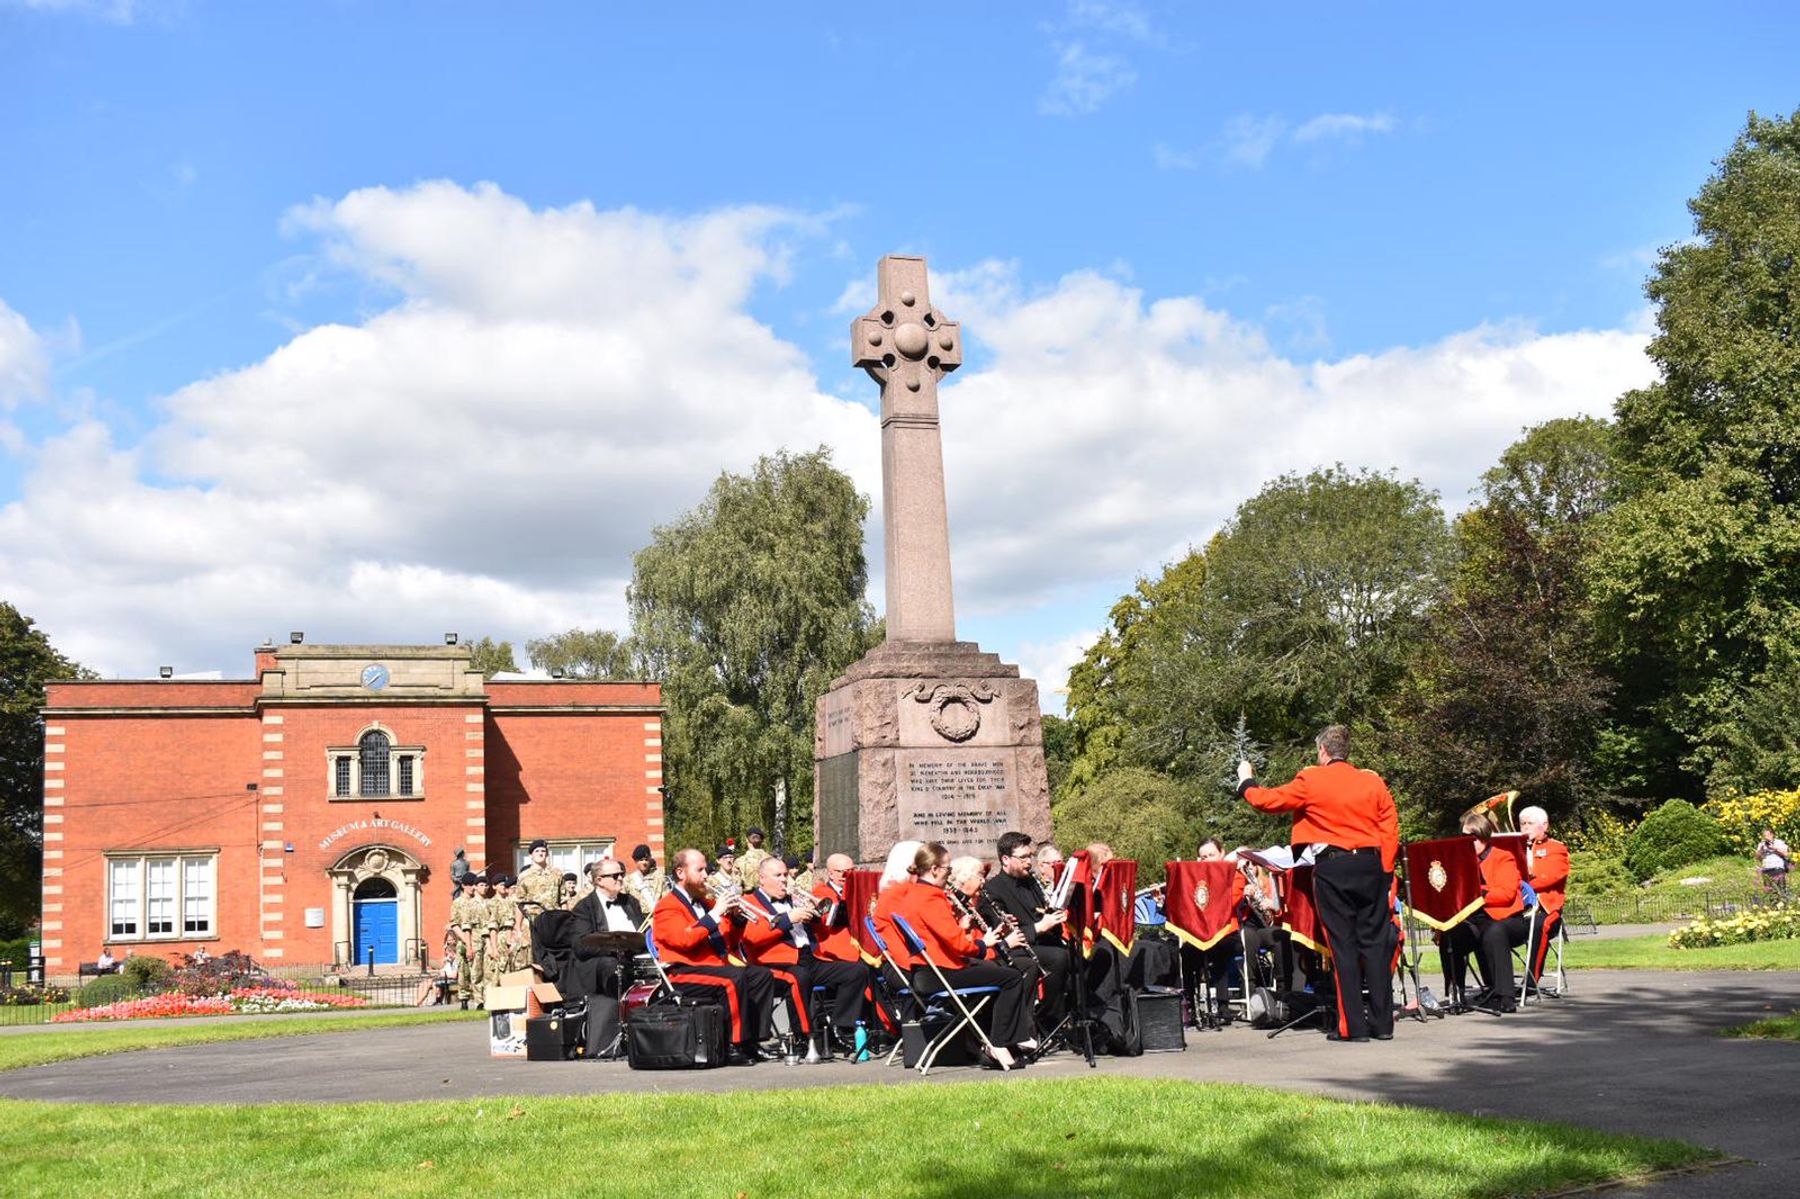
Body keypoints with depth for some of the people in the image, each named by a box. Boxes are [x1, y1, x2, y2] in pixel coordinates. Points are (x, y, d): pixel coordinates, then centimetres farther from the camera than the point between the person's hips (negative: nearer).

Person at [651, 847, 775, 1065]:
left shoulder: (704, 902, 23)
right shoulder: (667, 907, -2)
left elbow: (729, 943, 21)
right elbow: (685, 939, -21)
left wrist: (734, 917, 3)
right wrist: (714, 914, -18)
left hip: (717, 965, 8)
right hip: (684, 973, -8)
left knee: (762, 976, -10)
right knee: (735, 978, -31)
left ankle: (751, 1042, -12)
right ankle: (735, 1047, -28)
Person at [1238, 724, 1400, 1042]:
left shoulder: (1311, 781, -3)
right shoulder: (1373, 782, 8)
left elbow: (1268, 801, 5)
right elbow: (1390, 829, 6)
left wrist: (1245, 782, 23)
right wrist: (1385, 871, 12)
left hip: (1332, 866, -3)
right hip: (1371, 864, 3)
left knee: (1342, 945, 0)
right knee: (1375, 942, 7)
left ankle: (1353, 1026, 0)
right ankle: (1382, 1023, 9)